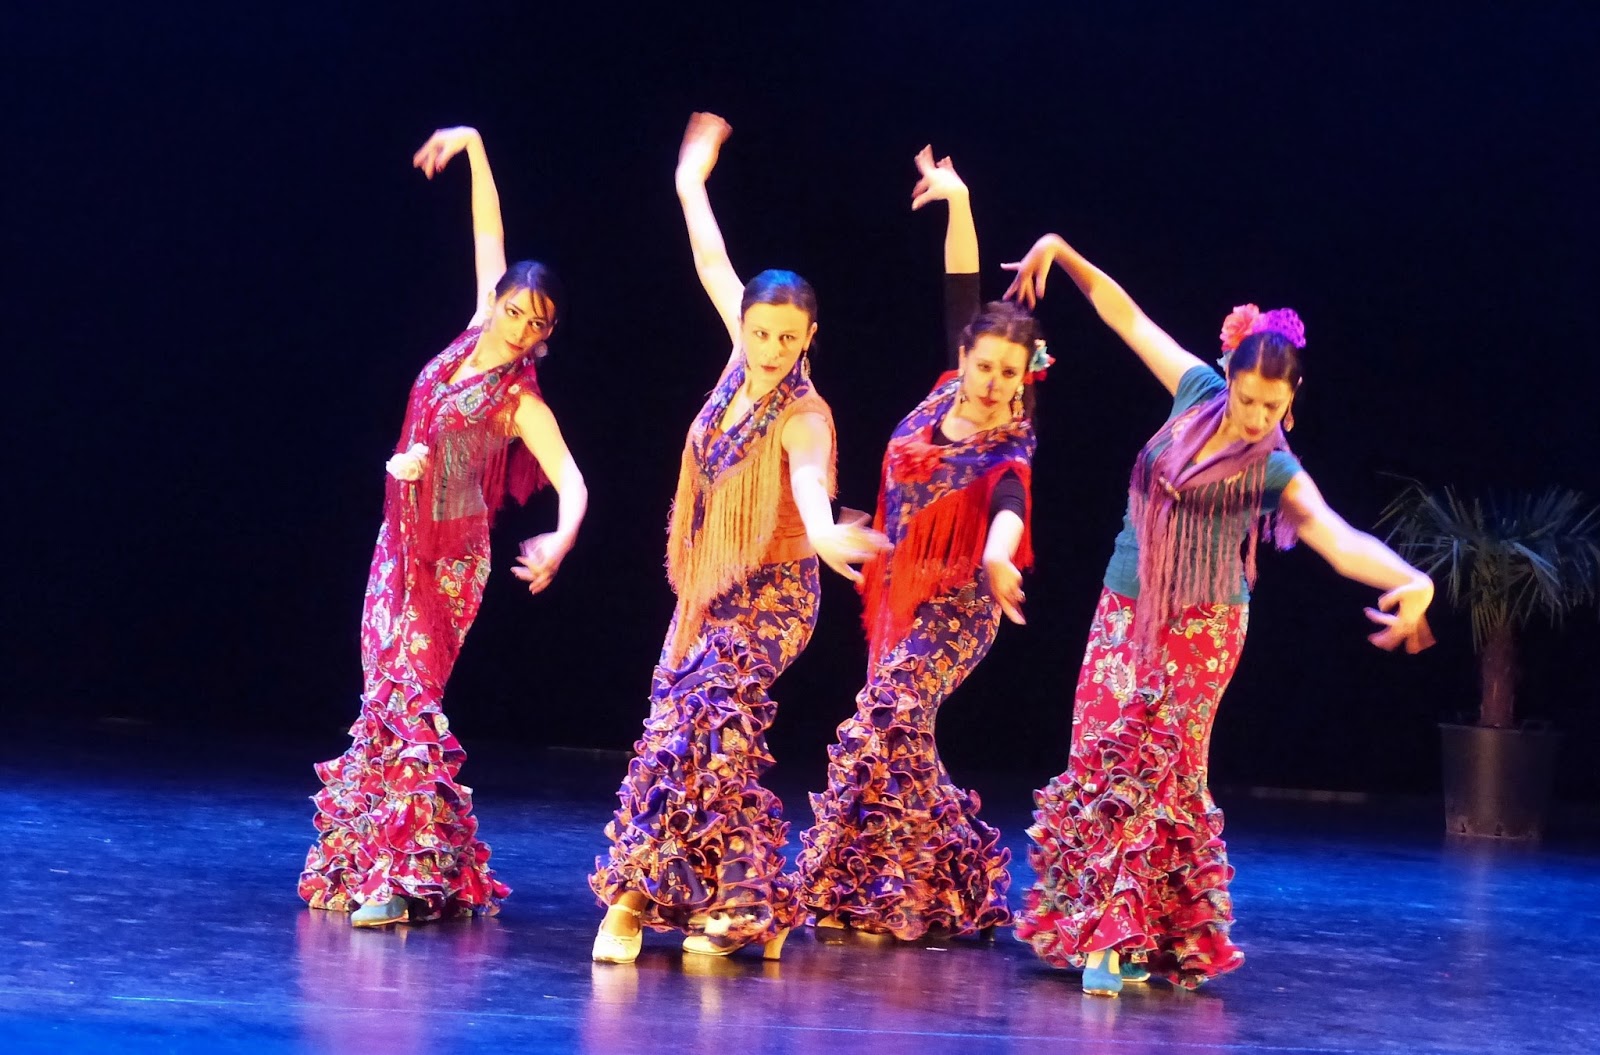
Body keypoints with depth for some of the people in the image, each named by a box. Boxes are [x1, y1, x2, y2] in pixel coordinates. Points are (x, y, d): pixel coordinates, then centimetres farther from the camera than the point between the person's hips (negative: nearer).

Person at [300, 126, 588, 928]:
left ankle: (403, 880, -14)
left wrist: (560, 541, -42)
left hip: (449, 559, -7)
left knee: (408, 700, -13)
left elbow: (572, 482, -23)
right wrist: (473, 145, 10)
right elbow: (488, 232, 9)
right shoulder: (475, 334, 2)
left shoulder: (522, 399, -13)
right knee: (385, 694, 8)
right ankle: (369, 864, 15)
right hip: (401, 542, 7)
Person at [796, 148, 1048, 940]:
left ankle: (876, 894, -9)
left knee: (882, 731, -17)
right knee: (900, 734, 10)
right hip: (899, 595, 7)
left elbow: (1008, 511, -41)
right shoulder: (949, 392, -3)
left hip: (951, 608, -7)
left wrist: (997, 557, -63)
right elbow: (961, 291, 3)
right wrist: (957, 202, -1)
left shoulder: (1008, 455, -19)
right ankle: (955, 886, 22)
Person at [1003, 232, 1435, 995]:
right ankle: (1103, 928, 15)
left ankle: (1128, 938, -1)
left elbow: (1339, 538, -28)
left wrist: (1410, 579, -47)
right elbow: (1128, 316, 7)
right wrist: (1059, 252, 7)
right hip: (1123, 610, 5)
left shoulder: (1275, 471, -13)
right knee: (1098, 758, 4)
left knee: (1158, 768, -7)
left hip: (1199, 629, -5)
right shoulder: (1198, 392, -2)